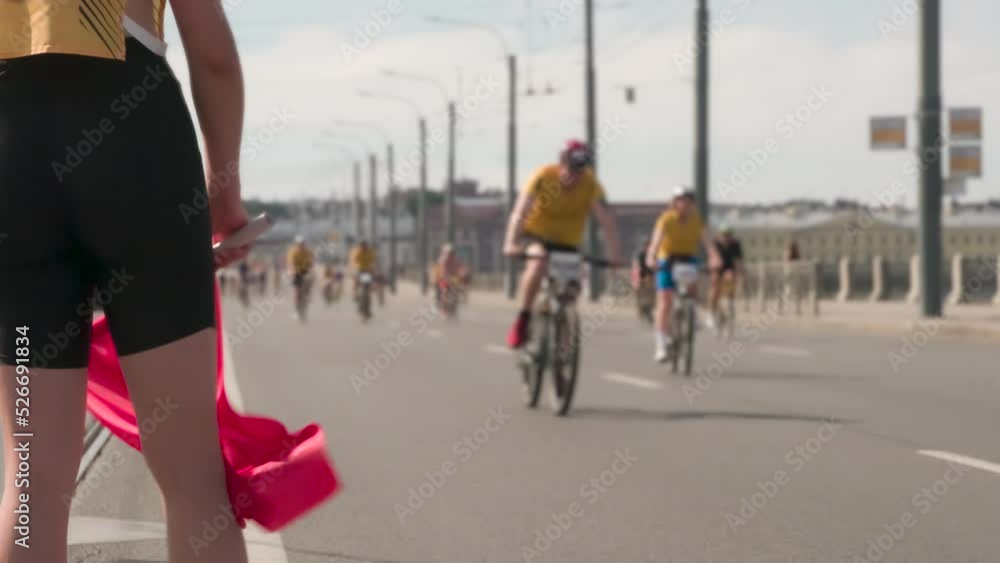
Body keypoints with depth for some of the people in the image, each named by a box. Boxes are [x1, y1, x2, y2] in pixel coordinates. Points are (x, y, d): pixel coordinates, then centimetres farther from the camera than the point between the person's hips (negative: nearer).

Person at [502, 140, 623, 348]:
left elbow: (607, 218, -25)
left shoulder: (591, 185, -18)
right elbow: (520, 211, -31)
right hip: (536, 235, -3)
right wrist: (511, 243, -44)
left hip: (567, 243, 3)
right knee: (538, 264, -34)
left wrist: (615, 253, -37)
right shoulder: (543, 176, -23)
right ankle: (522, 319, -20)